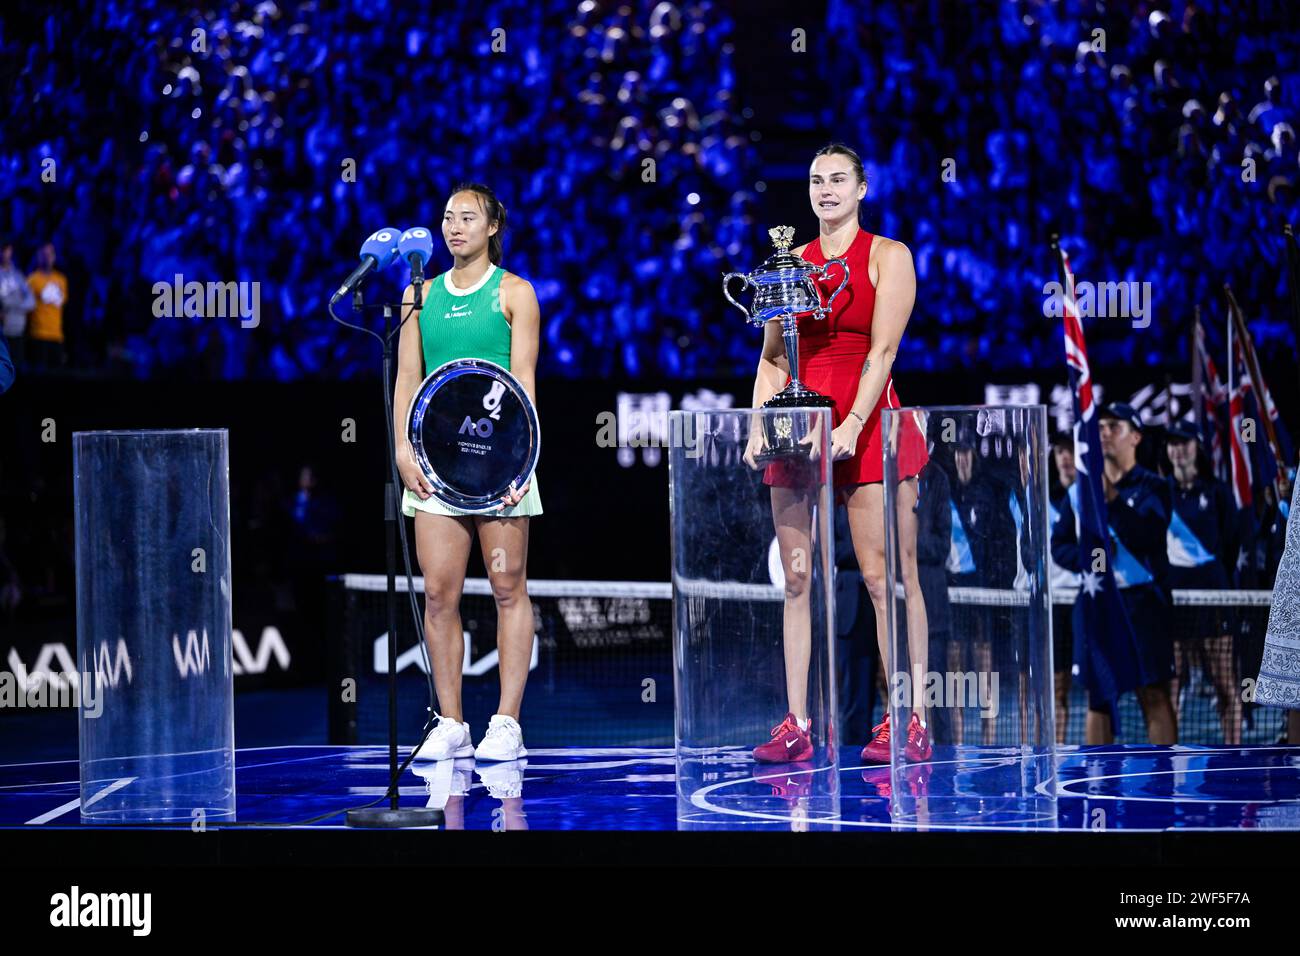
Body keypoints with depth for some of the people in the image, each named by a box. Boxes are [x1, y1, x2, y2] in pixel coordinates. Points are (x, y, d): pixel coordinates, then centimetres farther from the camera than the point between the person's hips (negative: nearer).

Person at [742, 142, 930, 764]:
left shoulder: (888, 257, 3)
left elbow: (883, 348, -7)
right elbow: (772, 356, 13)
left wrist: (852, 424, -19)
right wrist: (760, 425, -2)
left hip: (868, 427, -4)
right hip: (801, 430, 4)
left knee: (886, 576, -8)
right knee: (797, 578, 1)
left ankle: (910, 721, -6)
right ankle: (796, 725, 2)